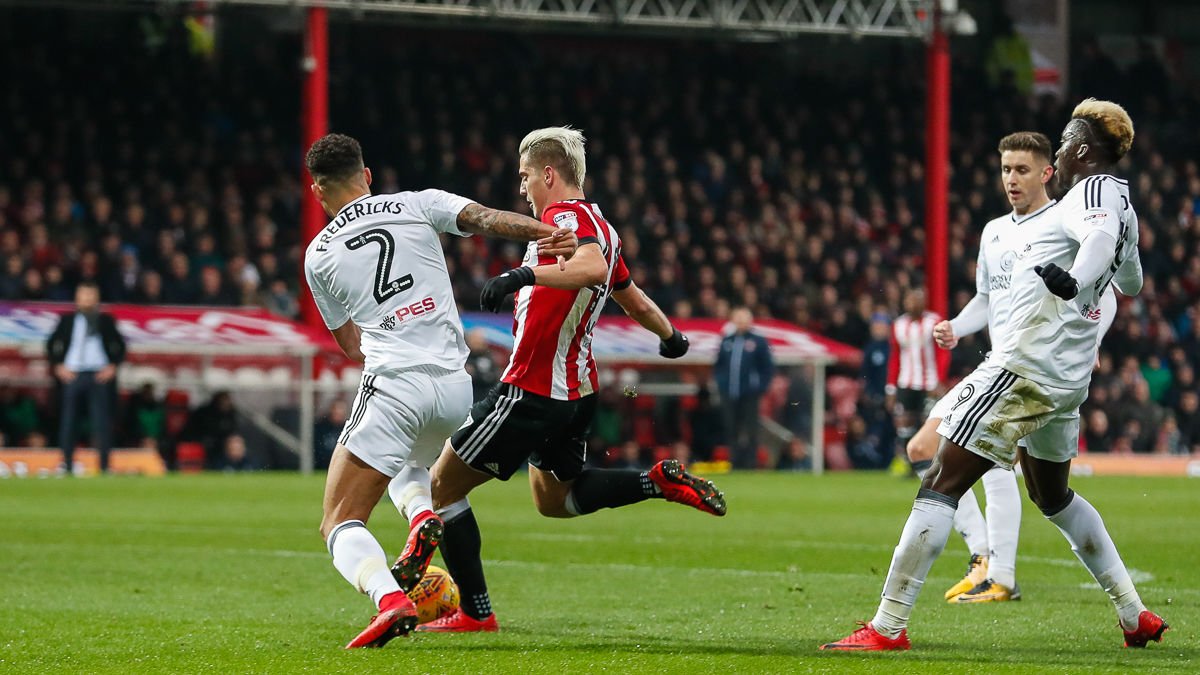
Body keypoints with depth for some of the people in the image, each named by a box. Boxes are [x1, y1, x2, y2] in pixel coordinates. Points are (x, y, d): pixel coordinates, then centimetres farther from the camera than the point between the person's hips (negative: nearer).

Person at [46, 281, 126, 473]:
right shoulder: (67, 320, 9)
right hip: (72, 375, 1)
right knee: (68, 421, 0)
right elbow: (52, 344, 12)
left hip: (100, 375, -1)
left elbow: (119, 345, 9)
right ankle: (67, 464, 7)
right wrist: (58, 366, 0)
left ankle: (104, 466, -1)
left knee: (102, 421, -4)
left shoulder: (105, 320, 8)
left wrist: (113, 366, -3)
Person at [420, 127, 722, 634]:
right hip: (577, 390, 10)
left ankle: (475, 612, 0)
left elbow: (593, 268, -36)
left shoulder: (566, 216, -14)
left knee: (442, 486, 0)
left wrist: (523, 275, -45)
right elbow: (634, 299, 27)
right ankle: (660, 481, 9)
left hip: (531, 391, -10)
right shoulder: (599, 227, 14)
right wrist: (670, 336, 45)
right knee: (553, 499, 28)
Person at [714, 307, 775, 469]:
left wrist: (759, 387, -8)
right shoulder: (726, 341, 12)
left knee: (749, 435, -5)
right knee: (732, 432, 6)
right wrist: (721, 384, 7)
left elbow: (768, 368, -1)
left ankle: (750, 466, -1)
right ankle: (736, 465, 13)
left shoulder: (759, 341, -1)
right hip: (729, 397, 4)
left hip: (749, 397, -4)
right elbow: (718, 365, 20)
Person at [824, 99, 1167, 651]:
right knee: (1052, 495, 27)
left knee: (941, 483, -9)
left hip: (1026, 367, -10)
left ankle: (887, 627, -13)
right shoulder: (1123, 206, 15)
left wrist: (1075, 279, -55)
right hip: (1068, 378, 10)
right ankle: (1136, 616, 27)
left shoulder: (1091, 192, -11)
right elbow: (1130, 282, 36)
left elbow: (1100, 237, -36)